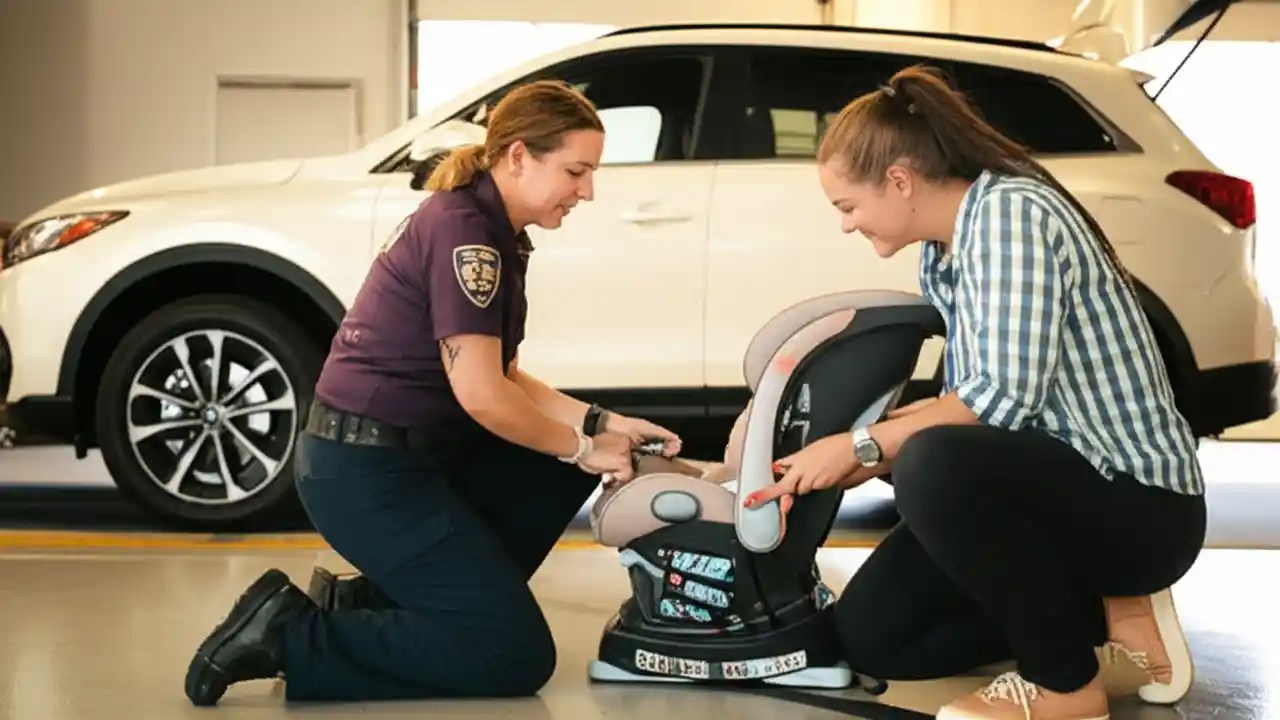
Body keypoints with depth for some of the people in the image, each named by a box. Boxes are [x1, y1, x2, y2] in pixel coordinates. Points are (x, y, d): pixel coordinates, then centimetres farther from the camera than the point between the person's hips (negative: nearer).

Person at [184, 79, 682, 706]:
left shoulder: (494, 232, 11)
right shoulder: (462, 230, -19)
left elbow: (504, 378, 14)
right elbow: (481, 394, -23)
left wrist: (600, 424, 2)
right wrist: (583, 446, -10)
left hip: (413, 452, 10)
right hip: (365, 470, -10)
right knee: (517, 658, -7)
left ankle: (387, 601, 13)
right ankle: (289, 637, -5)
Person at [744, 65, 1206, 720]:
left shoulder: (1010, 209, -20)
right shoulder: (942, 256, 8)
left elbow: (1006, 397, -28)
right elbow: (963, 405, 10)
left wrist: (861, 446, -19)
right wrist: (826, 468, 4)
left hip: (1137, 502, -9)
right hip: (1046, 484, 9)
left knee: (935, 468, -36)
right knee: (868, 636, 4)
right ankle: (1099, 620, 10)